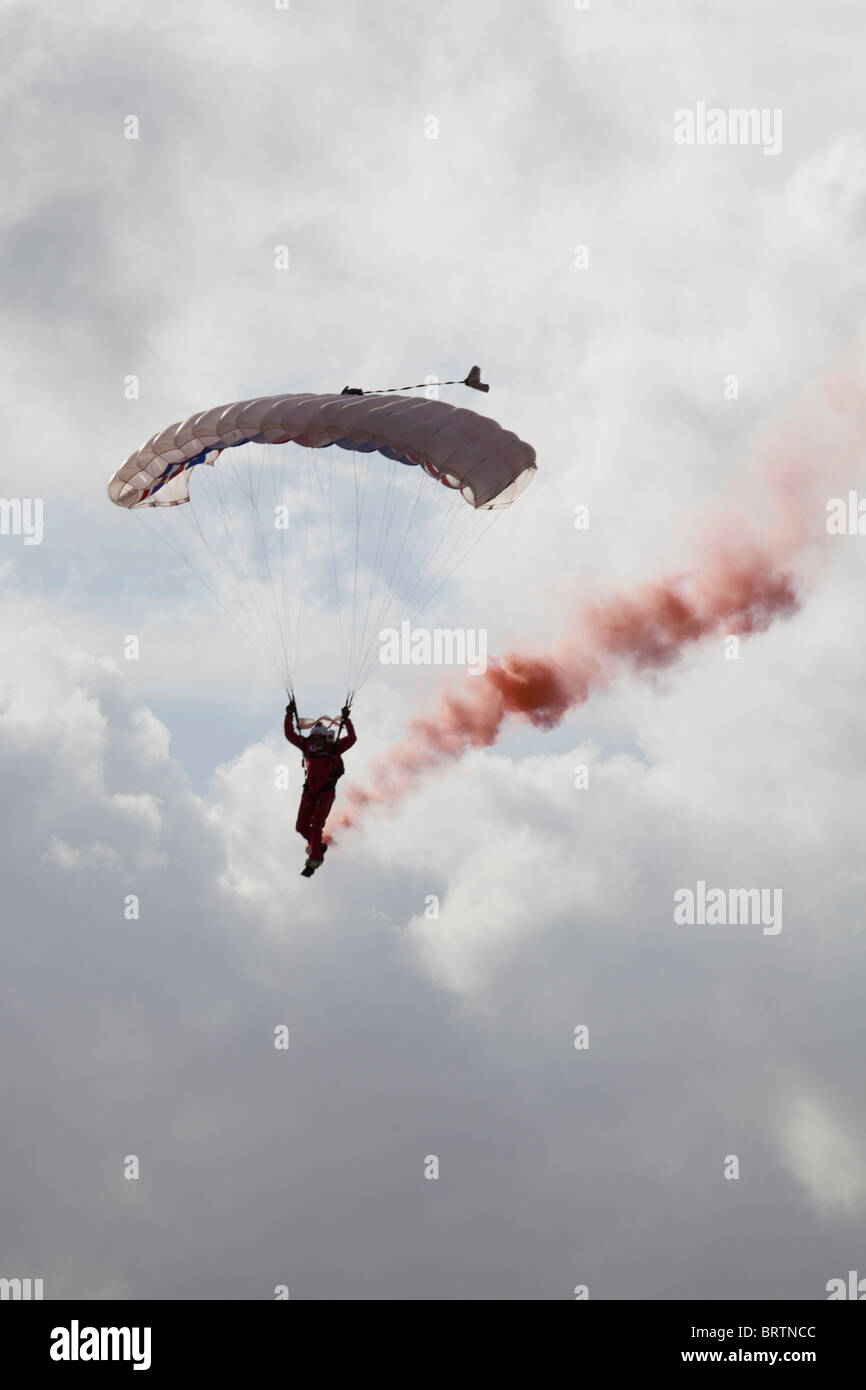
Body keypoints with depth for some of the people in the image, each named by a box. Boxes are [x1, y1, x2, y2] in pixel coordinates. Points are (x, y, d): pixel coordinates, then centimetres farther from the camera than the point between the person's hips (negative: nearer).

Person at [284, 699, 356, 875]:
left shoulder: (333, 748, -6)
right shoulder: (307, 746, 4)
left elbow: (352, 738, -14)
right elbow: (289, 734, 7)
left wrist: (346, 720, -24)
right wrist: (289, 715, -3)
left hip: (326, 792, -5)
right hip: (309, 791, 5)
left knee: (316, 826, -13)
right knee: (301, 826, 3)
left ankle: (313, 862, -8)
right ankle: (318, 846, 32)